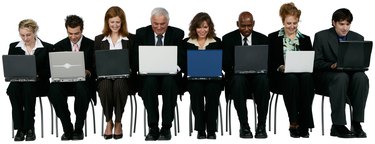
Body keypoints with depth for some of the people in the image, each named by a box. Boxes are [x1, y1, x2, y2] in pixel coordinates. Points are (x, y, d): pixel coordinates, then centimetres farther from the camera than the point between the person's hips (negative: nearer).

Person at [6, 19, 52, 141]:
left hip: (38, 83, -2)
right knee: (13, 88, -33)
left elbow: (49, 71, 0)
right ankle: (19, 128, -27)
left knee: (28, 87, -37)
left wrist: (36, 75, -19)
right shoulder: (14, 47, 14)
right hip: (18, 81, 2)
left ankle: (30, 128, -28)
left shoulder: (47, 48, 4)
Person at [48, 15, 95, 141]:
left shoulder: (91, 45, 8)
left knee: (81, 87, -38)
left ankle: (78, 129, -22)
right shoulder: (59, 46, 15)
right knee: (53, 88, -32)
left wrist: (88, 72, -21)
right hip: (64, 81, 2)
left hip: (83, 82, -2)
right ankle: (67, 129, -20)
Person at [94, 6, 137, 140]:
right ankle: (108, 121, -16)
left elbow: (134, 62, 8)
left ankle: (118, 122, -20)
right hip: (104, 76, 1)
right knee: (105, 86, -36)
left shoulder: (131, 39, 12)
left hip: (123, 77, -1)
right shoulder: (99, 39, 17)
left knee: (119, 84, -37)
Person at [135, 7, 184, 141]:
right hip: (148, 74, 1)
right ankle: (153, 127, -26)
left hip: (170, 74, 0)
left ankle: (166, 128, -26)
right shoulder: (141, 33, 6)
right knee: (150, 81, -34)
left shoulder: (177, 34, 4)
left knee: (169, 82, -35)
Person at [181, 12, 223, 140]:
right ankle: (200, 129, -23)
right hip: (193, 79, 0)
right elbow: (183, 65, 8)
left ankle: (211, 129, -23)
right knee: (196, 89, -33)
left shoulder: (217, 42, 15)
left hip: (213, 78, 0)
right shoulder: (186, 43, 15)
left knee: (211, 90, -33)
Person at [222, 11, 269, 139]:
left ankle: (261, 126, -28)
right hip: (237, 77, -1)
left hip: (257, 76, 1)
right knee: (238, 80, -37)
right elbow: (225, 64, -1)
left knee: (263, 79, -35)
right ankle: (244, 127, -30)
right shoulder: (228, 38, 6)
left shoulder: (263, 39, 10)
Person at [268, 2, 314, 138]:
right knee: (292, 79, -37)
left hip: (303, 74, 2)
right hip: (281, 76, -2)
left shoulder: (305, 39, 19)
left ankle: (304, 124, -34)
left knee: (306, 78, -35)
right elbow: (270, 62, 4)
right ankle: (293, 123, -34)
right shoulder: (273, 38, 12)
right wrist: (280, 67, -15)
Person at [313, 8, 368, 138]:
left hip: (351, 73, 3)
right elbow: (317, 63, -3)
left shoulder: (358, 38, 12)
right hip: (327, 74, -3)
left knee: (361, 77, -33)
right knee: (342, 77, -38)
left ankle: (356, 123, -28)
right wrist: (332, 65, -23)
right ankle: (337, 126, -36)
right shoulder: (321, 36, 2)